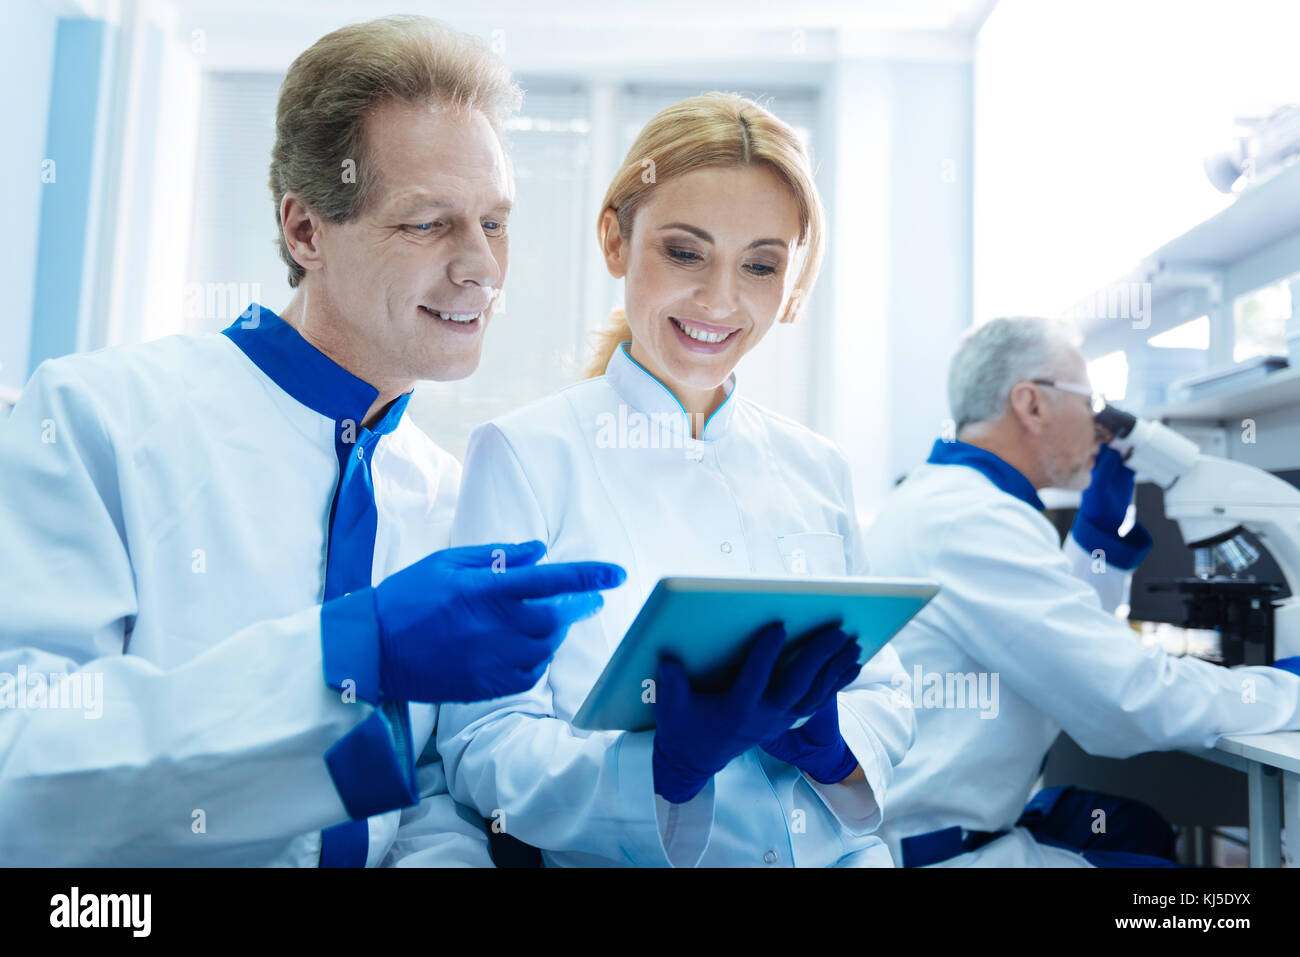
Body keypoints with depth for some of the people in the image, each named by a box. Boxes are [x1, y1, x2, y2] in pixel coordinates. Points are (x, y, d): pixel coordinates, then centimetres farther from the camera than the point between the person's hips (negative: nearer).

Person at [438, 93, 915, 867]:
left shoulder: (817, 468, 8)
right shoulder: (525, 454, -6)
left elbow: (883, 699, 13)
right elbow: (483, 748, -9)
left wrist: (828, 740, -9)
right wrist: (665, 760, -25)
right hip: (620, 859, -4)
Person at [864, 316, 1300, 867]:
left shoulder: (937, 493, 10)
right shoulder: (975, 516, -23)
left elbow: (1065, 634, 20)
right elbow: (1131, 699, -24)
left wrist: (1106, 513, 12)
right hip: (932, 850, -10)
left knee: (1143, 825, 19)